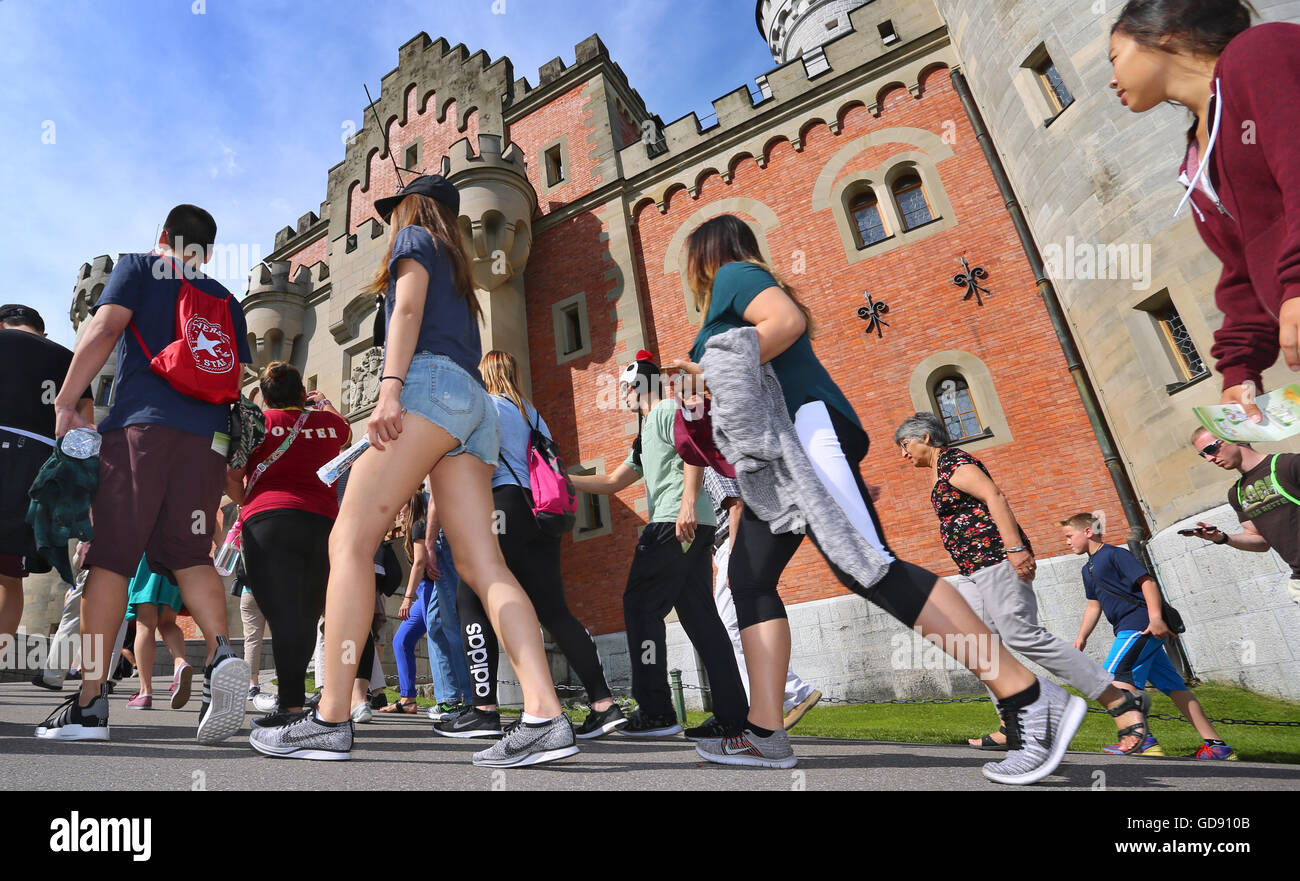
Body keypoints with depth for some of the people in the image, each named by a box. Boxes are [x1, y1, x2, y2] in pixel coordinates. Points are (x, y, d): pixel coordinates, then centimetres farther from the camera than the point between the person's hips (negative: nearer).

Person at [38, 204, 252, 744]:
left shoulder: (139, 267, 15)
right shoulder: (228, 302, 24)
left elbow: (104, 328, -1)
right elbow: (238, 382, 19)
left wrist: (65, 403, -1)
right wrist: (228, 454, 20)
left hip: (140, 425, -3)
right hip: (209, 436, 4)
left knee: (110, 557, -1)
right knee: (190, 554, 3)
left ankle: (89, 704, -2)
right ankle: (221, 654, -20)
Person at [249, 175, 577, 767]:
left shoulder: (415, 235, 19)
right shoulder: (459, 273, 38)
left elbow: (409, 306, -2)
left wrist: (389, 387, -17)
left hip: (432, 382, -7)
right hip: (476, 406, 8)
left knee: (350, 541, -10)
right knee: (482, 565, -7)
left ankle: (330, 720, -14)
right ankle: (545, 717, -17)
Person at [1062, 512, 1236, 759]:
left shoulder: (1115, 554, -7)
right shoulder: (1089, 569, 20)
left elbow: (1148, 582, -16)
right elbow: (1094, 605, 24)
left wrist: (1155, 618, -26)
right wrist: (1082, 638, 18)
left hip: (1141, 626, -10)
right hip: (1131, 630, 10)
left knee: (1114, 677, -18)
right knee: (1173, 687, 9)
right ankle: (1216, 745, 13)